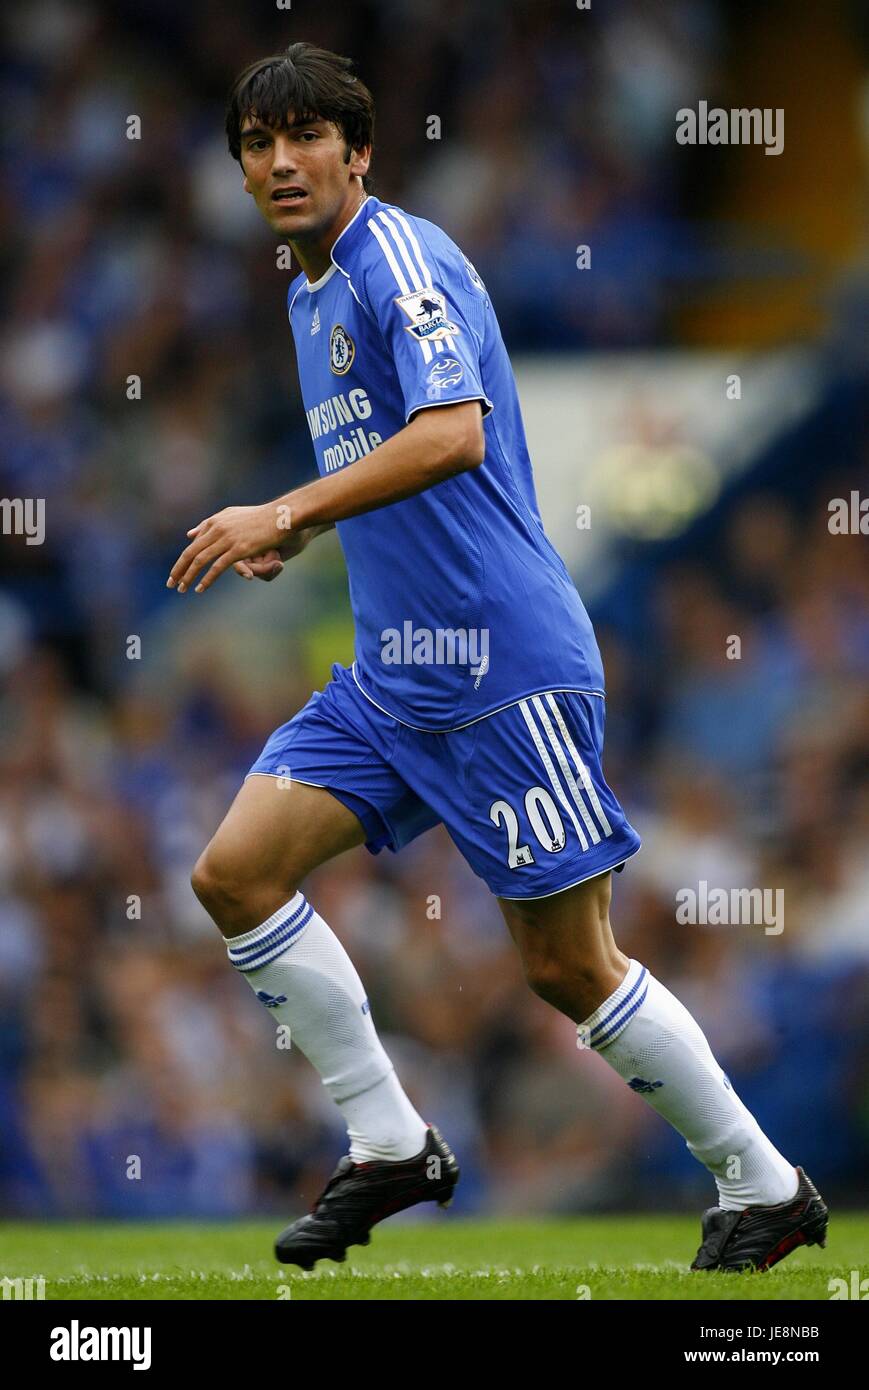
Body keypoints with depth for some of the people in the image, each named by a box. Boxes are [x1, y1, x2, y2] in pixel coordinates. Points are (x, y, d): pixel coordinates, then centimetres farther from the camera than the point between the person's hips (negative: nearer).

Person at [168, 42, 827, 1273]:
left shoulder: (401, 255, -12)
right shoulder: (312, 295, 16)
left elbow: (452, 434, -27)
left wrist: (286, 513, -30)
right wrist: (293, 536, 15)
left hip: (502, 663, -9)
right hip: (393, 670, 9)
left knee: (568, 963, -4)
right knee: (235, 872, -3)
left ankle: (765, 1187, 11)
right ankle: (391, 1146, 4)